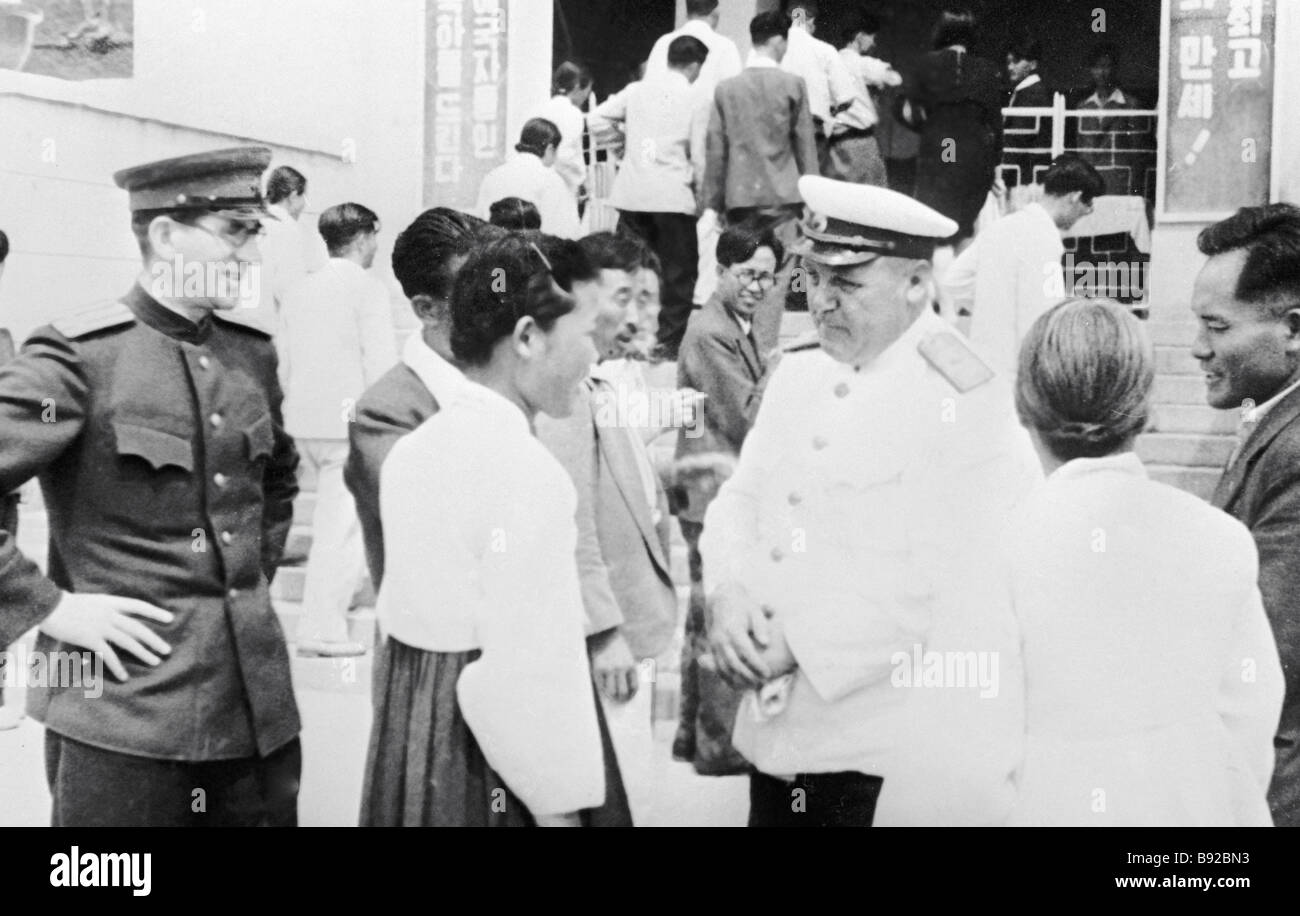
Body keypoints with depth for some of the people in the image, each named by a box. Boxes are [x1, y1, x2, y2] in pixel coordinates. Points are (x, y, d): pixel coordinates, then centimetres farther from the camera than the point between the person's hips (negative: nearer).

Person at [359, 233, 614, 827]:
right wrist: (559, 806, -17)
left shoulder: (410, 449, 5)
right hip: (485, 759, -8)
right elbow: (531, 672, -23)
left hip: (405, 724, 8)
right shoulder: (525, 470, -20)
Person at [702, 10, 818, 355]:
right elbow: (805, 144, 0)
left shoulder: (726, 88, 4)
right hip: (780, 195, -3)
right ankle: (763, 352, -7)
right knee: (775, 277, -2)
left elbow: (715, 150, 5)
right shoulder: (792, 85, -3)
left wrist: (714, 203, 11)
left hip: (739, 196, 3)